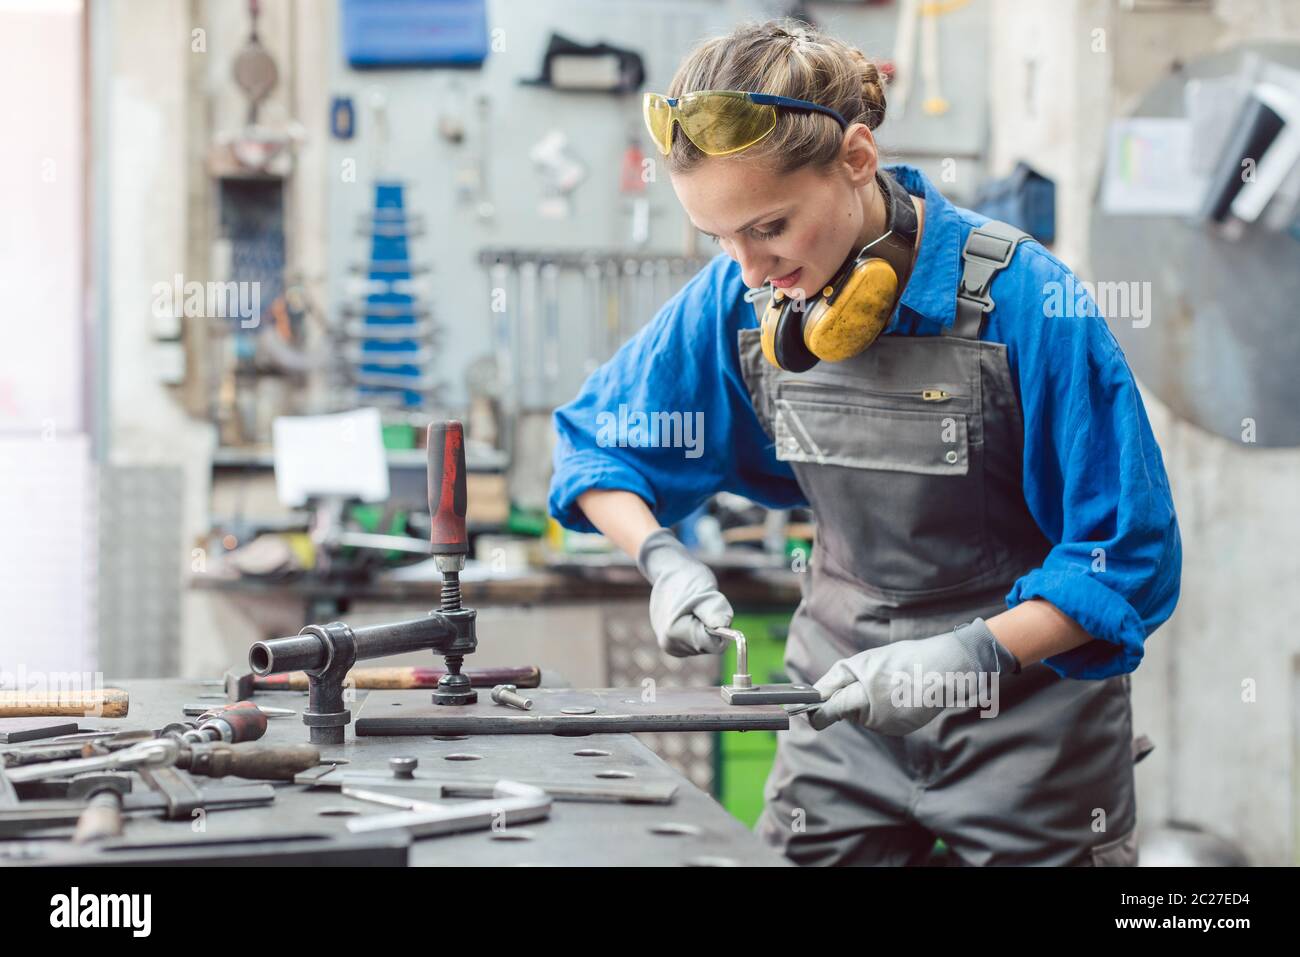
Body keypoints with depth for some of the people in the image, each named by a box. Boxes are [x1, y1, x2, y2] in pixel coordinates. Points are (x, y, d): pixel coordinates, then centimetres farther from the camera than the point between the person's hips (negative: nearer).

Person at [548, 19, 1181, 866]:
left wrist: (968, 655, -30)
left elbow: (1131, 559, -18)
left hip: (1025, 709, -4)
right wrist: (662, 560, -13)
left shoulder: (1021, 298, -22)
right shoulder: (735, 300, -7)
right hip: (845, 703, 4)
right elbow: (595, 442, 7)